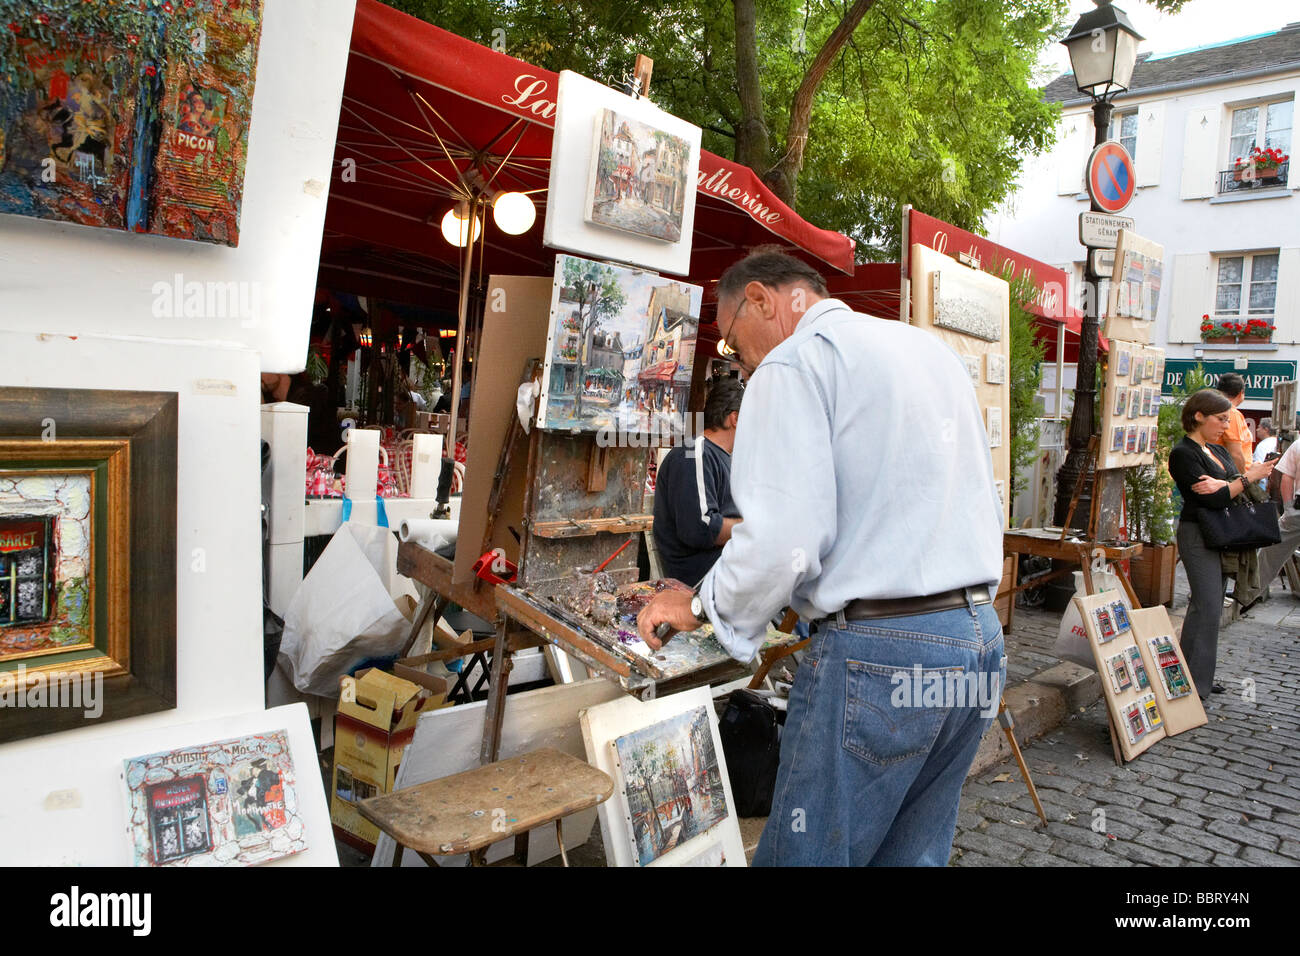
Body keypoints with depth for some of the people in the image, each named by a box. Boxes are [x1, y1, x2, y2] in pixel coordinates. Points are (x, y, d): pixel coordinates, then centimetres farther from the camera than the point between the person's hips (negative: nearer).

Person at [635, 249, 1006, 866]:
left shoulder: (794, 363, -8)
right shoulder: (934, 351, 18)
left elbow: (782, 544, -19)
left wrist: (700, 606, -2)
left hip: (877, 654, -9)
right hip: (980, 638, 9)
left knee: (805, 855, 4)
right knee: (914, 855, 19)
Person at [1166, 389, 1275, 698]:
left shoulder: (1218, 451, 15)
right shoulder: (1183, 453, -12)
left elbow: (1235, 492, 1)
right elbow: (1215, 500, -18)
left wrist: (1222, 485, -19)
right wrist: (1249, 477, -11)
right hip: (1198, 536, -9)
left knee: (1210, 606, 11)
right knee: (1207, 607, -11)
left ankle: (1200, 676, 18)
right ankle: (1192, 682, -7)